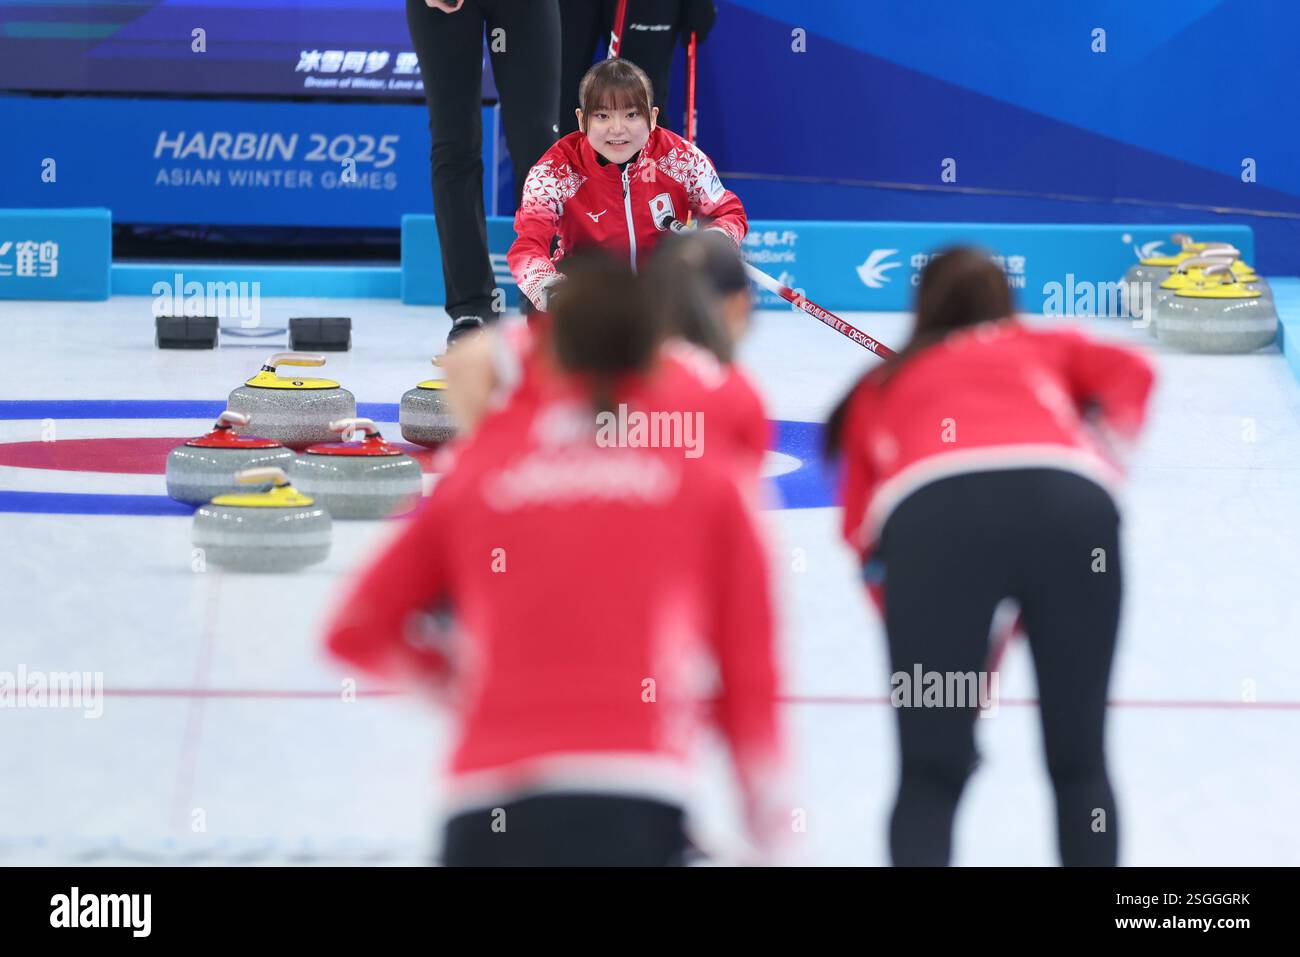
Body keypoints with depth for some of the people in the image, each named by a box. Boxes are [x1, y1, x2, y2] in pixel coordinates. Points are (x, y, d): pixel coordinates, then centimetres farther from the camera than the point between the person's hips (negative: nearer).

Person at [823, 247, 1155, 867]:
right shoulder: (1047, 347, 37)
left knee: (931, 775, 8)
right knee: (1079, 763, 15)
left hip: (931, 510, 0)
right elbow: (1127, 371, 18)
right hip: (1070, 497, 0)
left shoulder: (881, 386, 36)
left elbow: (864, 535, 27)